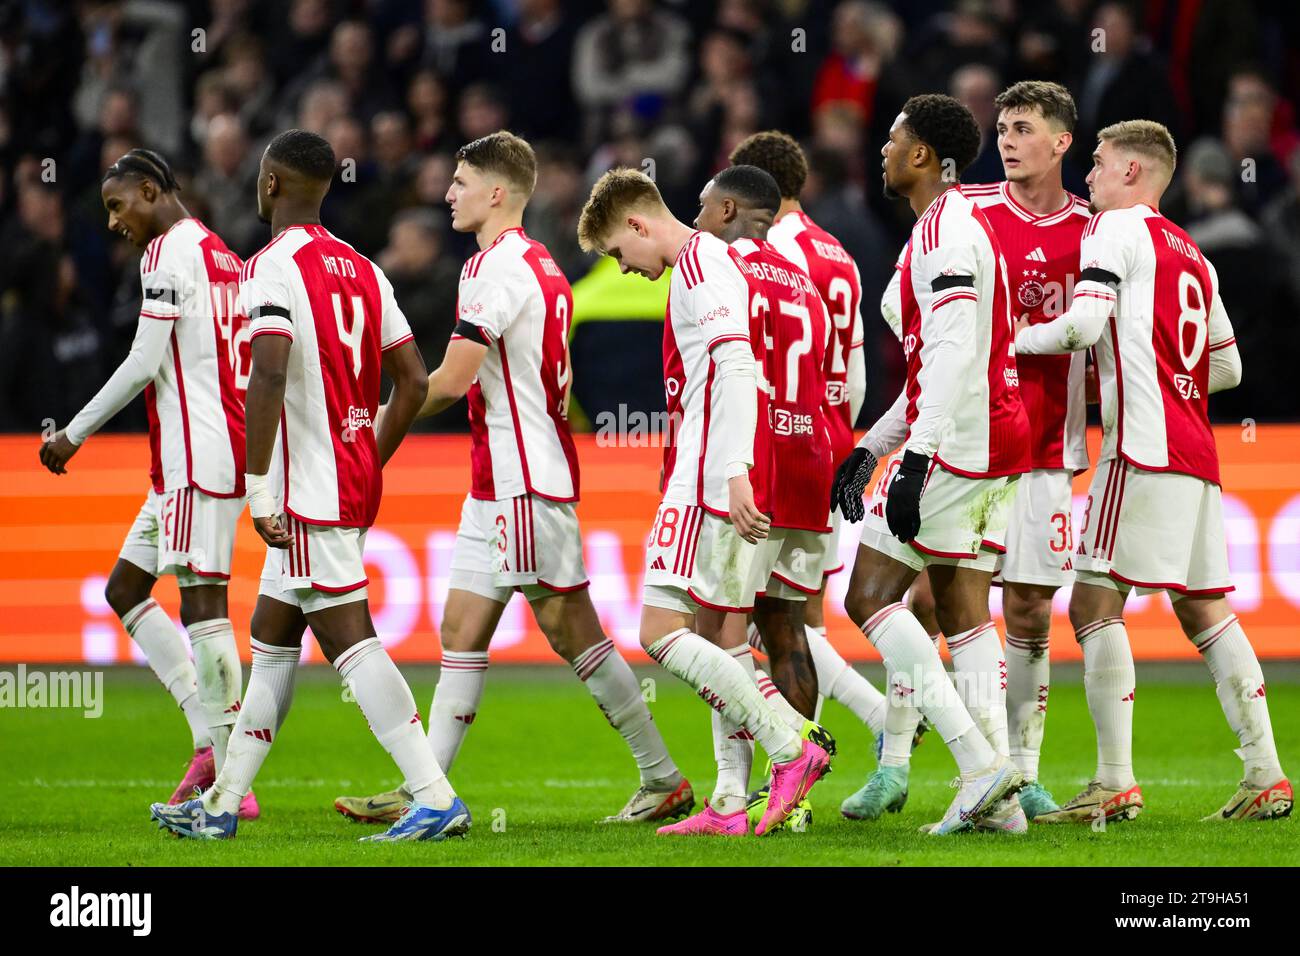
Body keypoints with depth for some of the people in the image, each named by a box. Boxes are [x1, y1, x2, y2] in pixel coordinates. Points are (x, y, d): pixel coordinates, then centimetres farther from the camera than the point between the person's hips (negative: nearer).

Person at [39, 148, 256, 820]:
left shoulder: (168, 253, -9)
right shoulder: (223, 255, 19)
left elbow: (144, 363, -14)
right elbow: (248, 367, 21)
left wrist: (74, 435, -6)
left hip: (198, 450, -10)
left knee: (202, 600, -12)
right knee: (124, 589, 12)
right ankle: (211, 740, 5)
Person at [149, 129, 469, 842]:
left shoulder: (272, 267, -12)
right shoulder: (361, 269, 13)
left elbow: (268, 377, -24)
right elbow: (413, 381, 15)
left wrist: (259, 489, -22)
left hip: (310, 489, -9)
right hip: (354, 484, 9)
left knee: (350, 641, -10)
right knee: (271, 638, 16)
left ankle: (435, 798, -16)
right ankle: (220, 804, 22)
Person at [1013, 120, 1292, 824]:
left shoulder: (1116, 228, -2)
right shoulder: (1194, 255, 22)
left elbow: (1084, 325, -15)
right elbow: (1228, 368, 26)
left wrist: (1014, 338, 1)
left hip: (1143, 449, -8)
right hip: (1196, 454, 8)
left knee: (1095, 602, -7)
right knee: (1204, 609, 10)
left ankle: (1116, 783, -14)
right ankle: (1266, 777, 5)